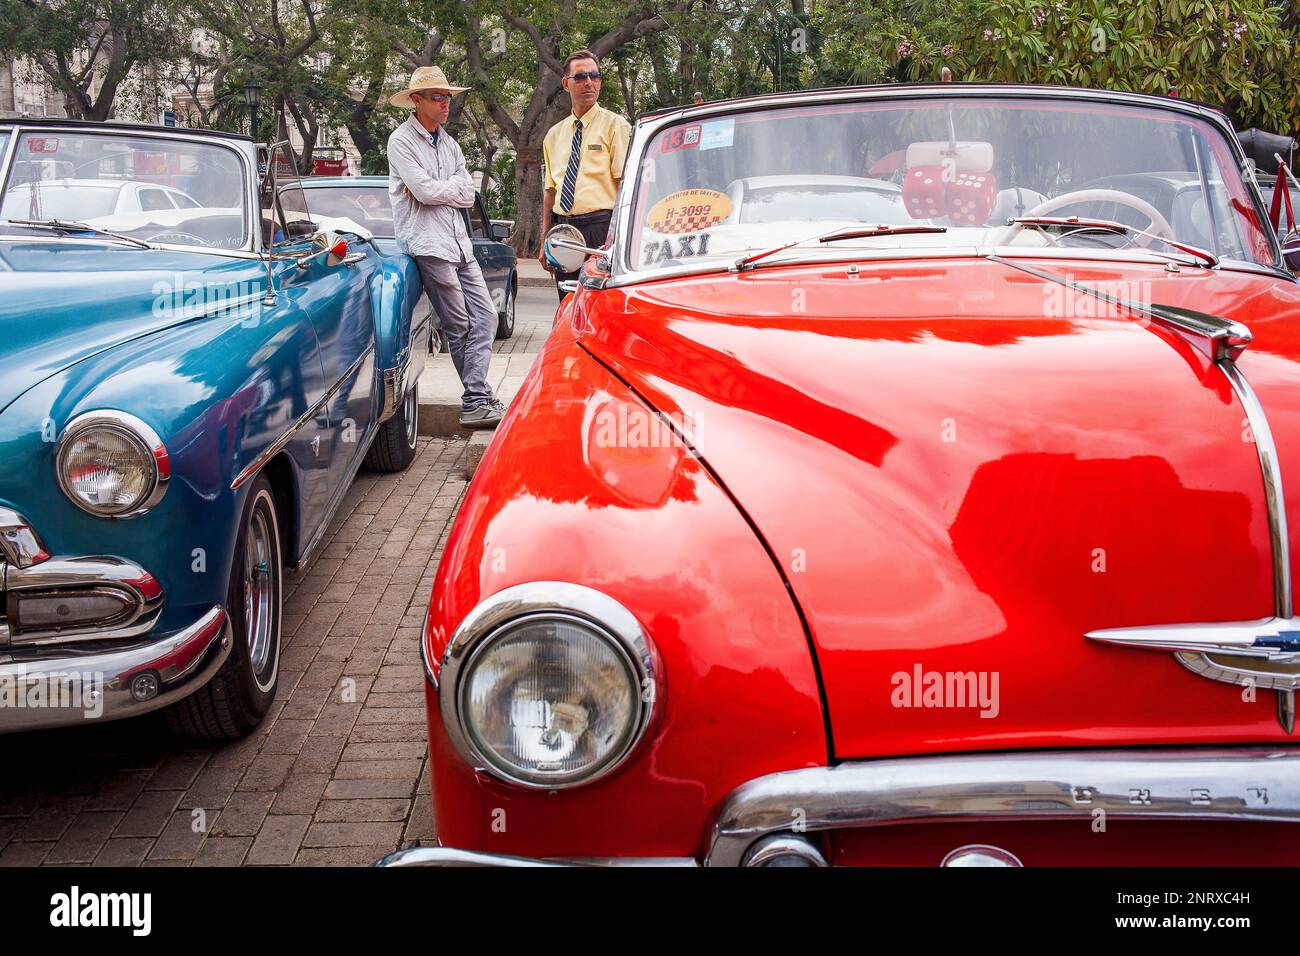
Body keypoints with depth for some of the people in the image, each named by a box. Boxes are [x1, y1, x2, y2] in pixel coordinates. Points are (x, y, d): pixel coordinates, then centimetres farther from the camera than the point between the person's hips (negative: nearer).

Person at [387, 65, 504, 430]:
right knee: (460, 327, -5)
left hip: (458, 242, 8)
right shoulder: (402, 140, -3)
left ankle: (476, 402, -2)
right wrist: (453, 186, 1)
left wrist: (436, 188, -7)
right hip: (428, 244, -8)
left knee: (485, 317, 0)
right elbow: (425, 191, -16)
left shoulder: (448, 143, 19)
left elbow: (467, 194, 8)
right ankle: (478, 402, 2)